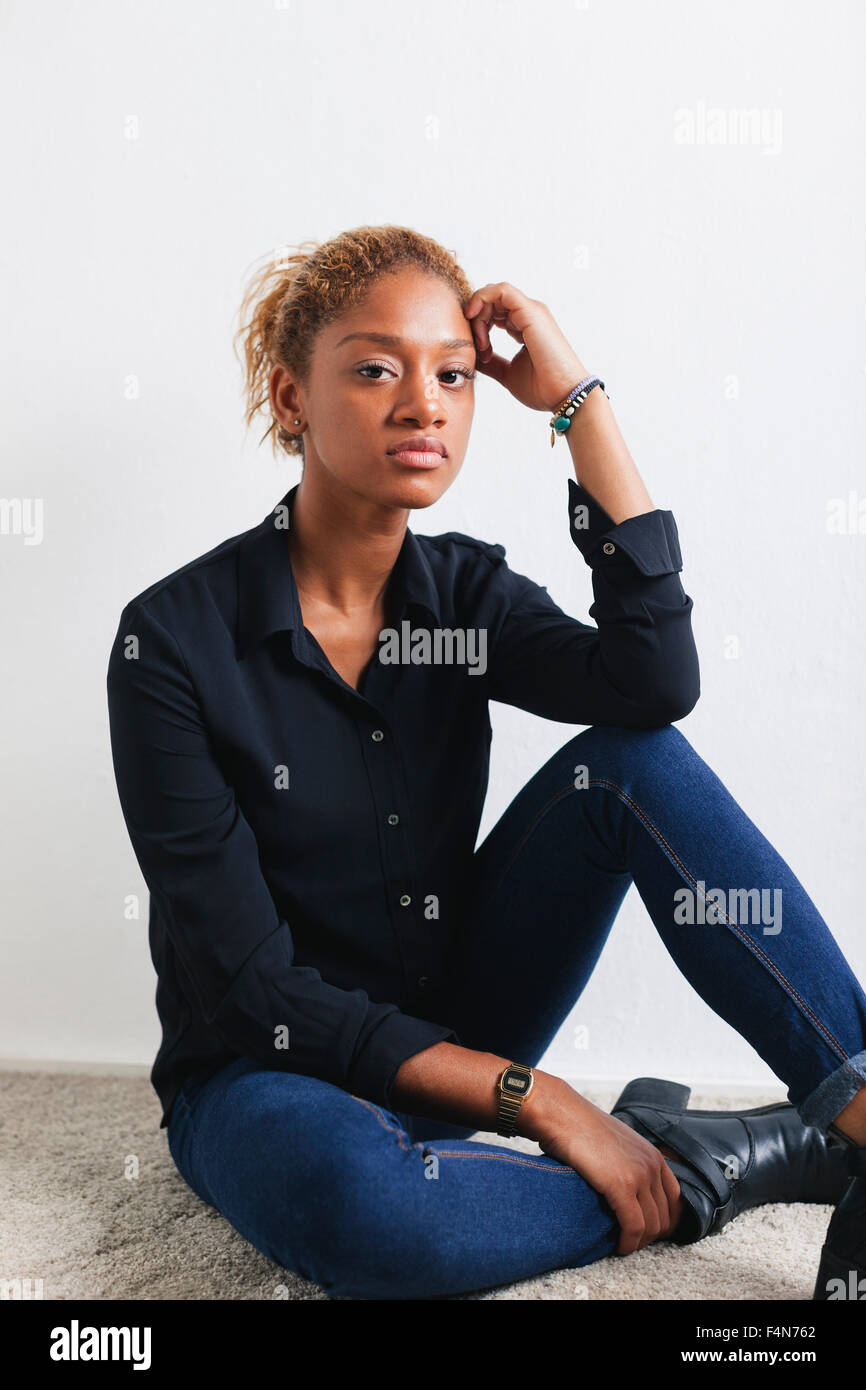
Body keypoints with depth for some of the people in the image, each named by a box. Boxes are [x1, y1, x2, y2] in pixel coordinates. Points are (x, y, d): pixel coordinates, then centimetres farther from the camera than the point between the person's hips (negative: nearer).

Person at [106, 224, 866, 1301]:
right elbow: (249, 984, -19)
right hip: (269, 1077, -3)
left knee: (633, 761, -18)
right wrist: (537, 1099, -23)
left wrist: (578, 399, -19)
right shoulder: (174, 638, -16)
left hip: (451, 1030, 4)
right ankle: (701, 1166, -16)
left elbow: (656, 685, -24)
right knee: (358, 1197, -40)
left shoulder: (464, 592, -2)